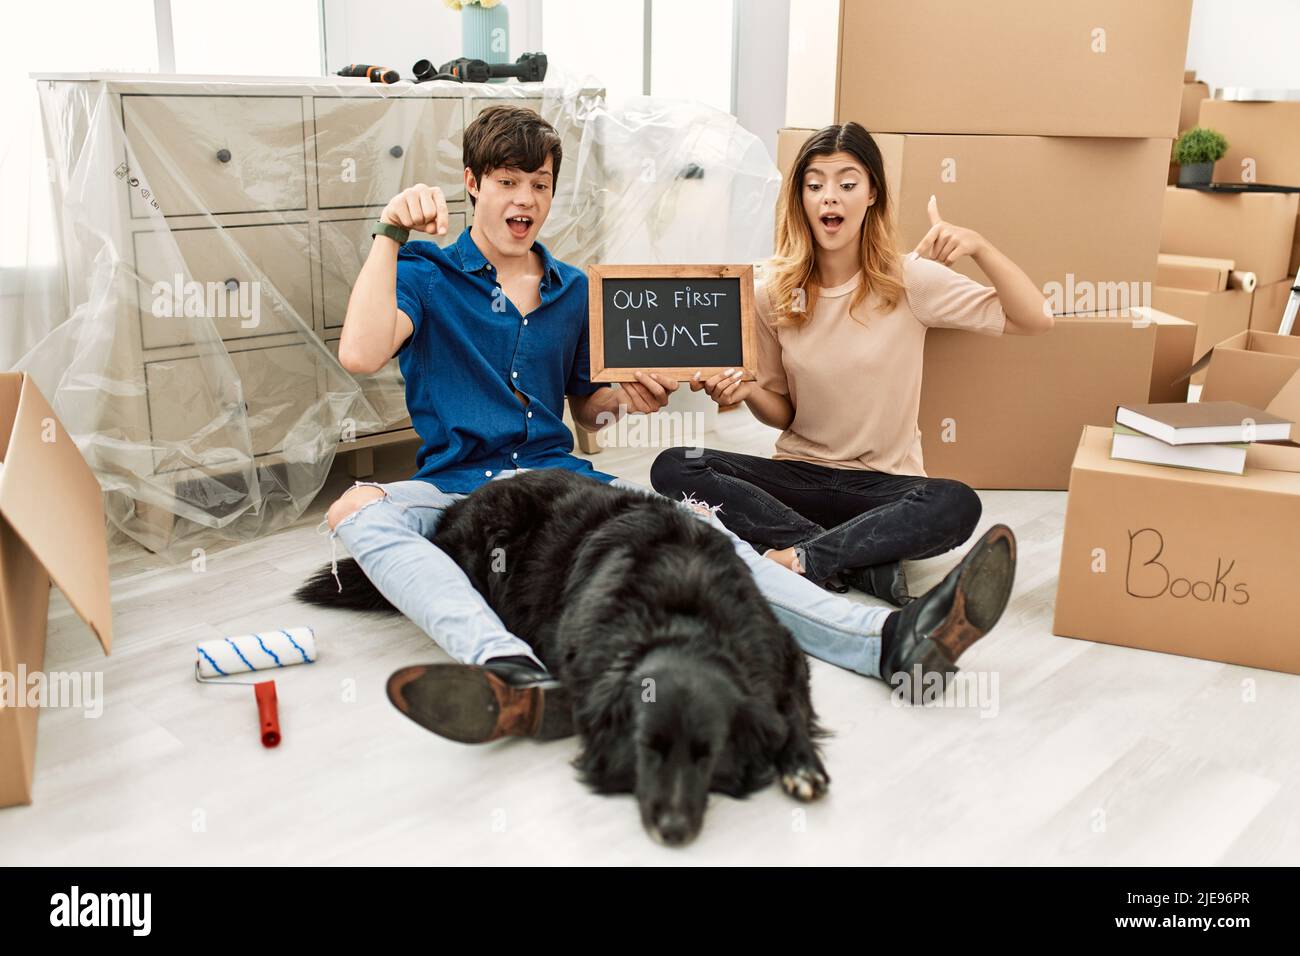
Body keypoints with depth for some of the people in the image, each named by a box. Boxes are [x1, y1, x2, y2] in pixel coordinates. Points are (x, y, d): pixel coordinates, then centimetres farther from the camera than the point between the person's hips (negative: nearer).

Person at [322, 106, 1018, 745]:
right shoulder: (426, 274, 3)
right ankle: (516, 679, -62)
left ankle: (887, 637, -38)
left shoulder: (572, 290, 16)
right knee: (358, 511, -36)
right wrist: (390, 234, -21)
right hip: (457, 484, -3)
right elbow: (361, 353, -17)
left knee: (692, 524, -23)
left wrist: (626, 399, 0)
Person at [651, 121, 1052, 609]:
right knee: (672, 468, -23)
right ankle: (864, 562, -25)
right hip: (798, 474, 3)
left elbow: (1034, 319, -8)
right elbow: (781, 412, 8)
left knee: (957, 505, -35)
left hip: (882, 483, -2)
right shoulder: (773, 293, 0)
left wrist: (979, 246, -22)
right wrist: (748, 391, -14)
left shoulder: (909, 279, -6)